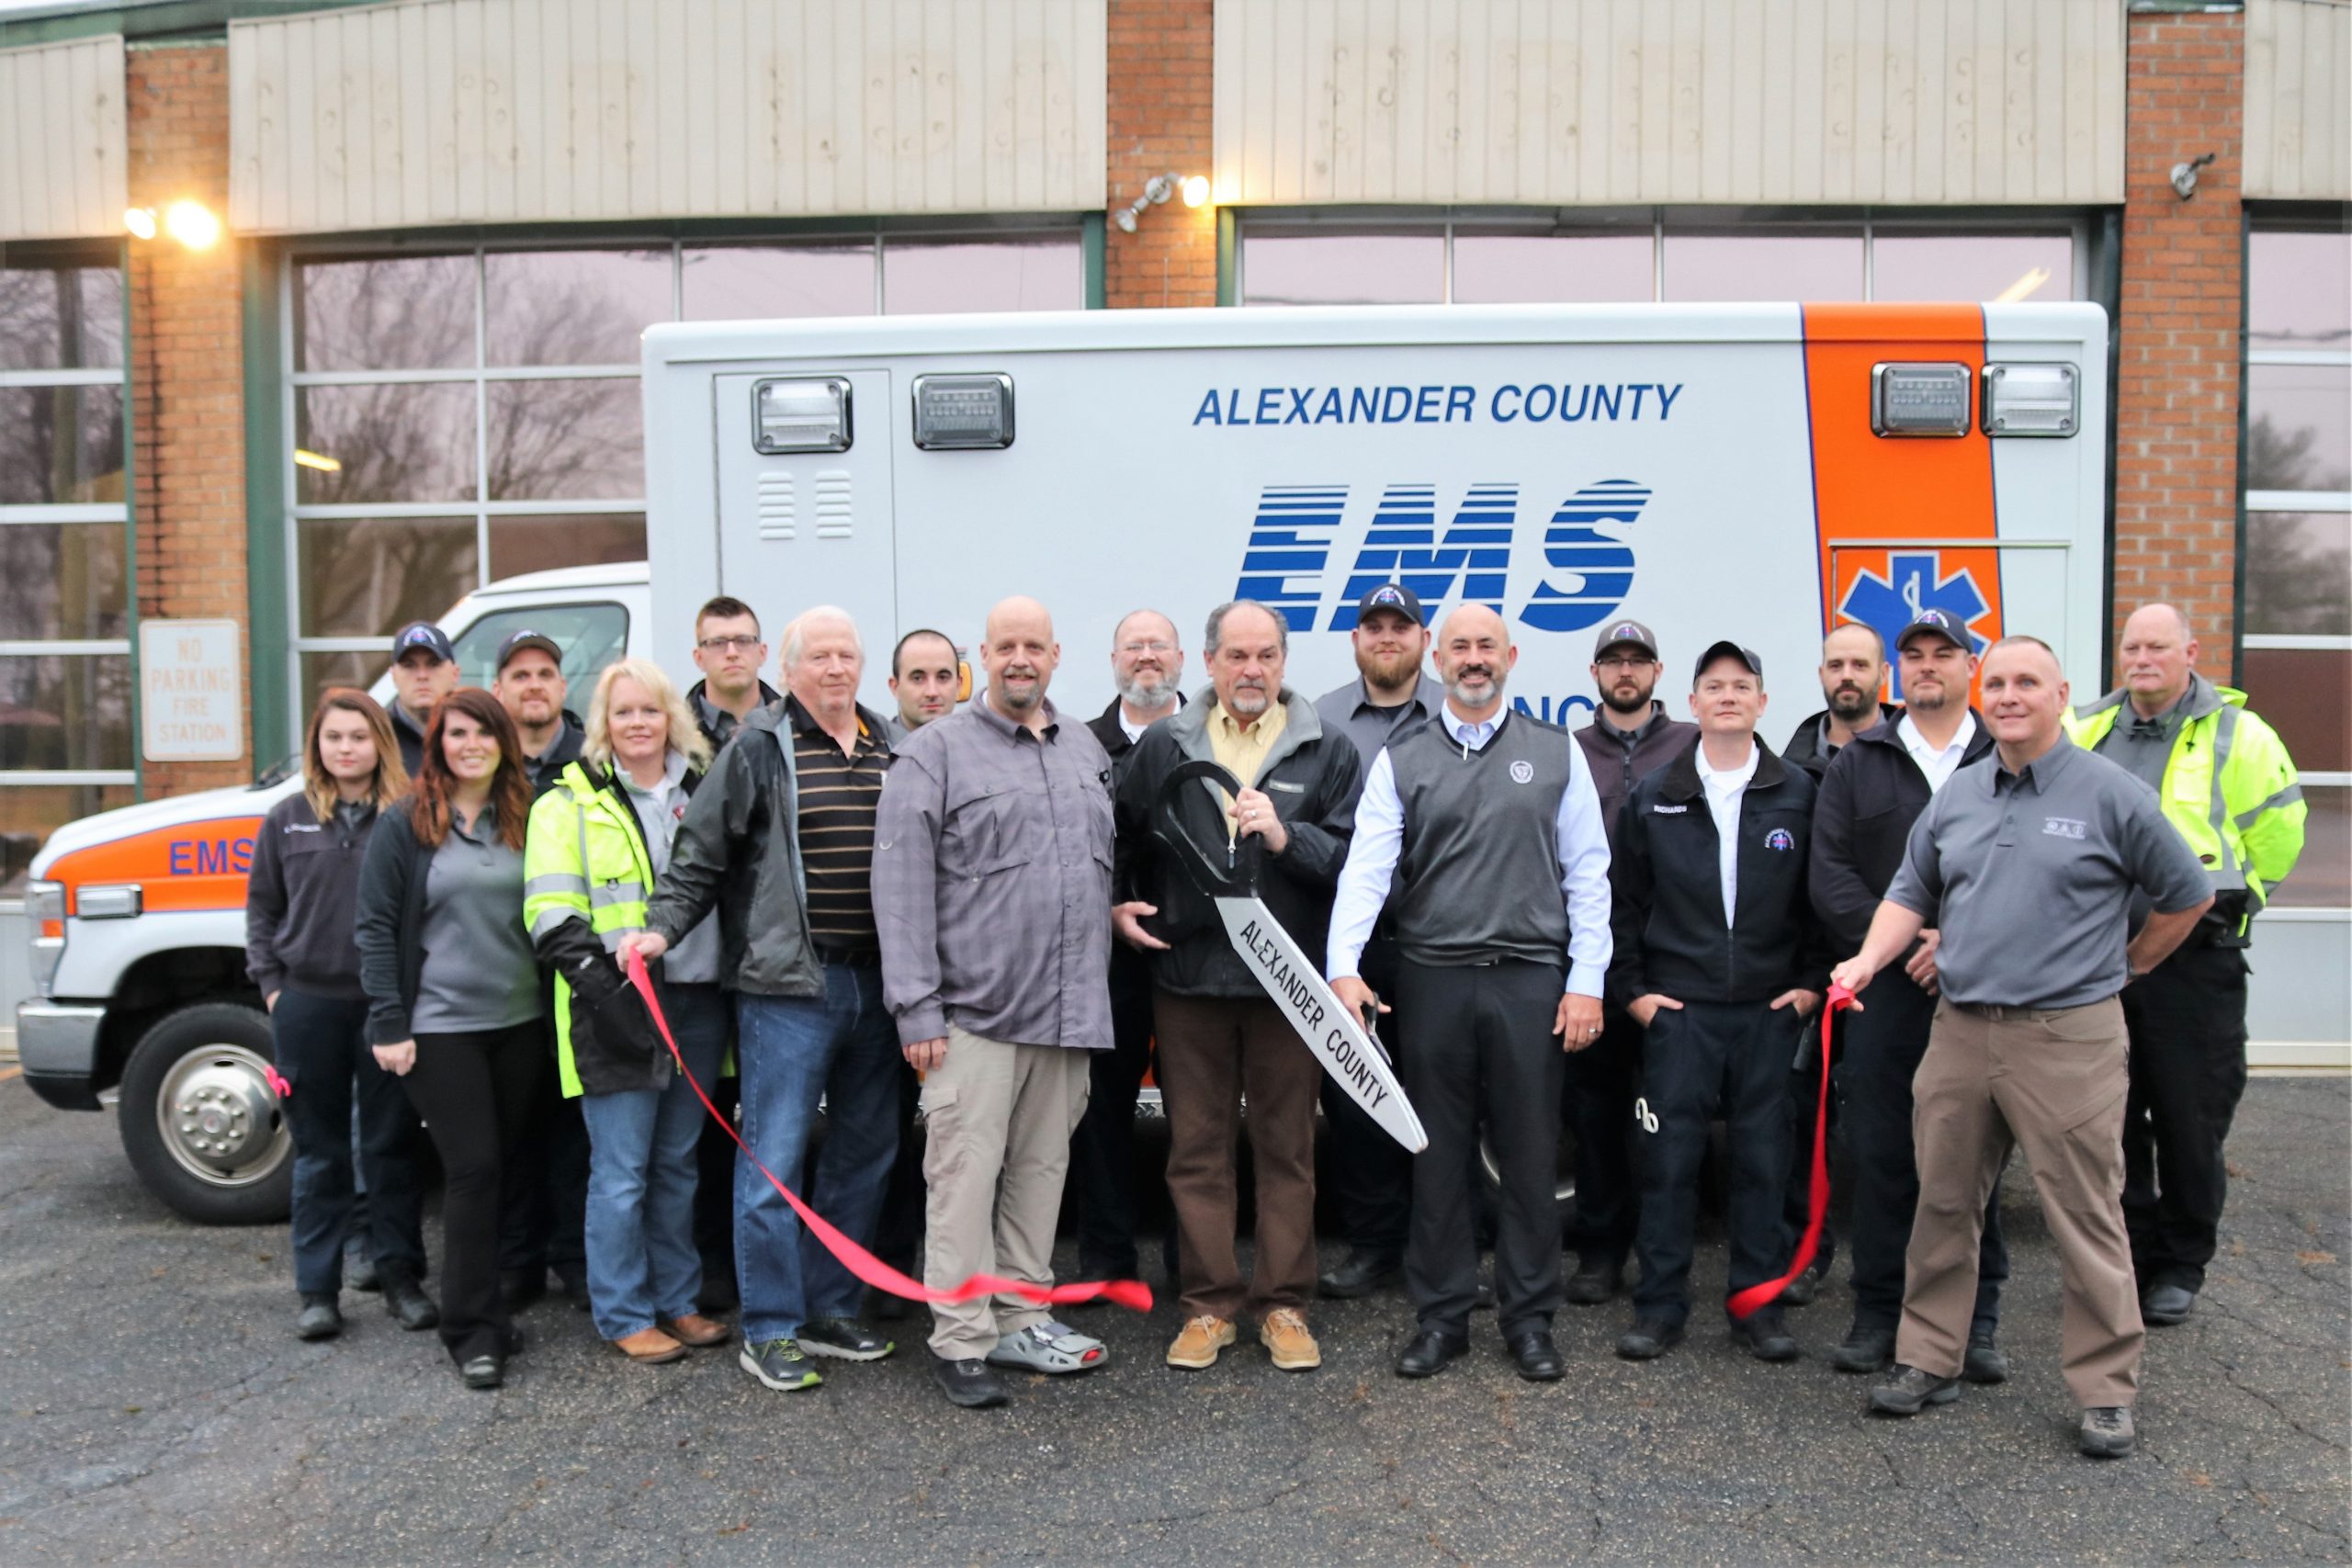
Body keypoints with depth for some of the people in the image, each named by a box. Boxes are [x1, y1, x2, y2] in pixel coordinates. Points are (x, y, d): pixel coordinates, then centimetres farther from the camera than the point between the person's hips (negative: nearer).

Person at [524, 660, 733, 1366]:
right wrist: (601, 983, -19)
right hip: (617, 1009, -4)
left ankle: (677, 1300, 25)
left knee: (678, 1165, 14)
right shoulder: (572, 802, 0)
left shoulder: (704, 790, 14)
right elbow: (551, 914, -7)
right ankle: (625, 1315, 12)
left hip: (697, 1002, 5)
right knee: (622, 1171, -1)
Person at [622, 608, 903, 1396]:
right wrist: (660, 927, -15)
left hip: (872, 983, 6)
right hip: (787, 984, -5)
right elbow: (699, 856, -2)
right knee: (774, 1158, -2)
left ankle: (829, 1309, 27)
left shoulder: (891, 751, 12)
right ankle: (770, 1330, 11)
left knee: (864, 1151, 12)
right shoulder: (757, 750, -2)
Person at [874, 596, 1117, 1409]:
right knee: (965, 1176, -2)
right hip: (975, 1009, -5)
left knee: (1042, 1169, 13)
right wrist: (916, 1007, -13)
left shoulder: (1088, 753, 15)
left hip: (1069, 1010, 6)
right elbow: (900, 884, -9)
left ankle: (1023, 1319, 26)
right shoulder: (937, 751, -3)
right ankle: (960, 1341, 8)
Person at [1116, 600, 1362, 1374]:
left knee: (1287, 1148, 7)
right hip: (1188, 974, 1)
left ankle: (1282, 1303, 20)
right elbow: (1119, 839, 18)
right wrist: (1116, 902, 5)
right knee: (1197, 1148, 8)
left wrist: (1288, 837, -18)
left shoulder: (1329, 752, 3)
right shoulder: (1162, 747, 8)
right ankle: (1208, 1303, 20)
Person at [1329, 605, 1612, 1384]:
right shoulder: (1400, 760, 5)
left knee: (1530, 1156, 7)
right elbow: (1367, 866, -5)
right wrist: (1344, 967, -18)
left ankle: (1529, 1319, 21)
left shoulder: (1556, 753, 7)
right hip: (1434, 978, 0)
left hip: (1531, 980, 0)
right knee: (1437, 1157, 8)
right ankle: (1440, 1317, 21)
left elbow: (1587, 873, 5)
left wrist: (1586, 979, -2)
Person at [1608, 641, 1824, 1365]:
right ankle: (1659, 1305, 13)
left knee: (1762, 1157, 6)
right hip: (1677, 1007, 0)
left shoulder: (1798, 794, 4)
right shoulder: (1654, 796, 5)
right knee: (1669, 1156, 2)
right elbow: (1625, 899, 7)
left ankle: (1758, 1303, 19)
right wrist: (1631, 987, 2)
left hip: (1770, 1008, 0)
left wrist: (1812, 981, 0)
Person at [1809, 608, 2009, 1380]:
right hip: (1882, 990, 1)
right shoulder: (1856, 764, 11)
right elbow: (1830, 875, 2)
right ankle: (1878, 1314, 15)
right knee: (1880, 1154, 4)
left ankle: (1976, 1320, 17)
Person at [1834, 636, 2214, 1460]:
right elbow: (1911, 893, 14)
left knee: (2086, 1215, 1)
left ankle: (2107, 1390, 15)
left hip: (2067, 1036, -4)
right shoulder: (1956, 797, 10)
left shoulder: (2111, 794, -3)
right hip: (1959, 1029, 5)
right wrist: (1868, 960, -2)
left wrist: (2119, 968, 11)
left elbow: (2188, 896, 6)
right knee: (1943, 1204, 11)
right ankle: (1928, 1360, 23)